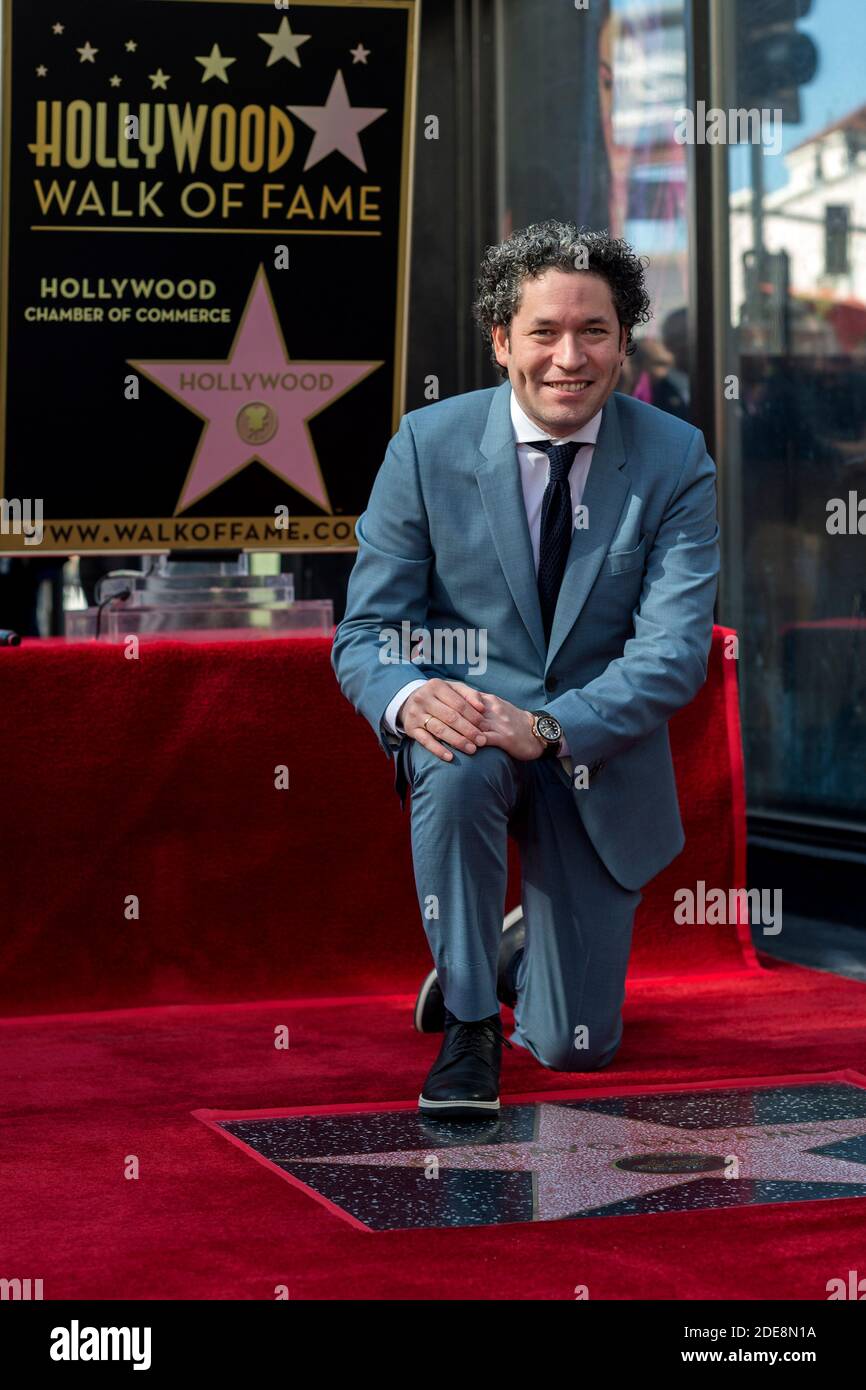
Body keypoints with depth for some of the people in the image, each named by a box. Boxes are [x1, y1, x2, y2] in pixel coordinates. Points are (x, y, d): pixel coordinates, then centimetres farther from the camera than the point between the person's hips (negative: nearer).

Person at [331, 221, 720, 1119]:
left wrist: (549, 727, -34)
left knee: (575, 1047, 1)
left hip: (600, 752, 1)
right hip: (467, 713, 0)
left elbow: (676, 650, -18)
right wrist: (408, 698, -34)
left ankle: (516, 952, 39)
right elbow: (364, 631, -9)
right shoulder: (427, 446, -10)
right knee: (457, 769, -39)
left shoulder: (674, 460, -10)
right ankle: (467, 1023, -18)